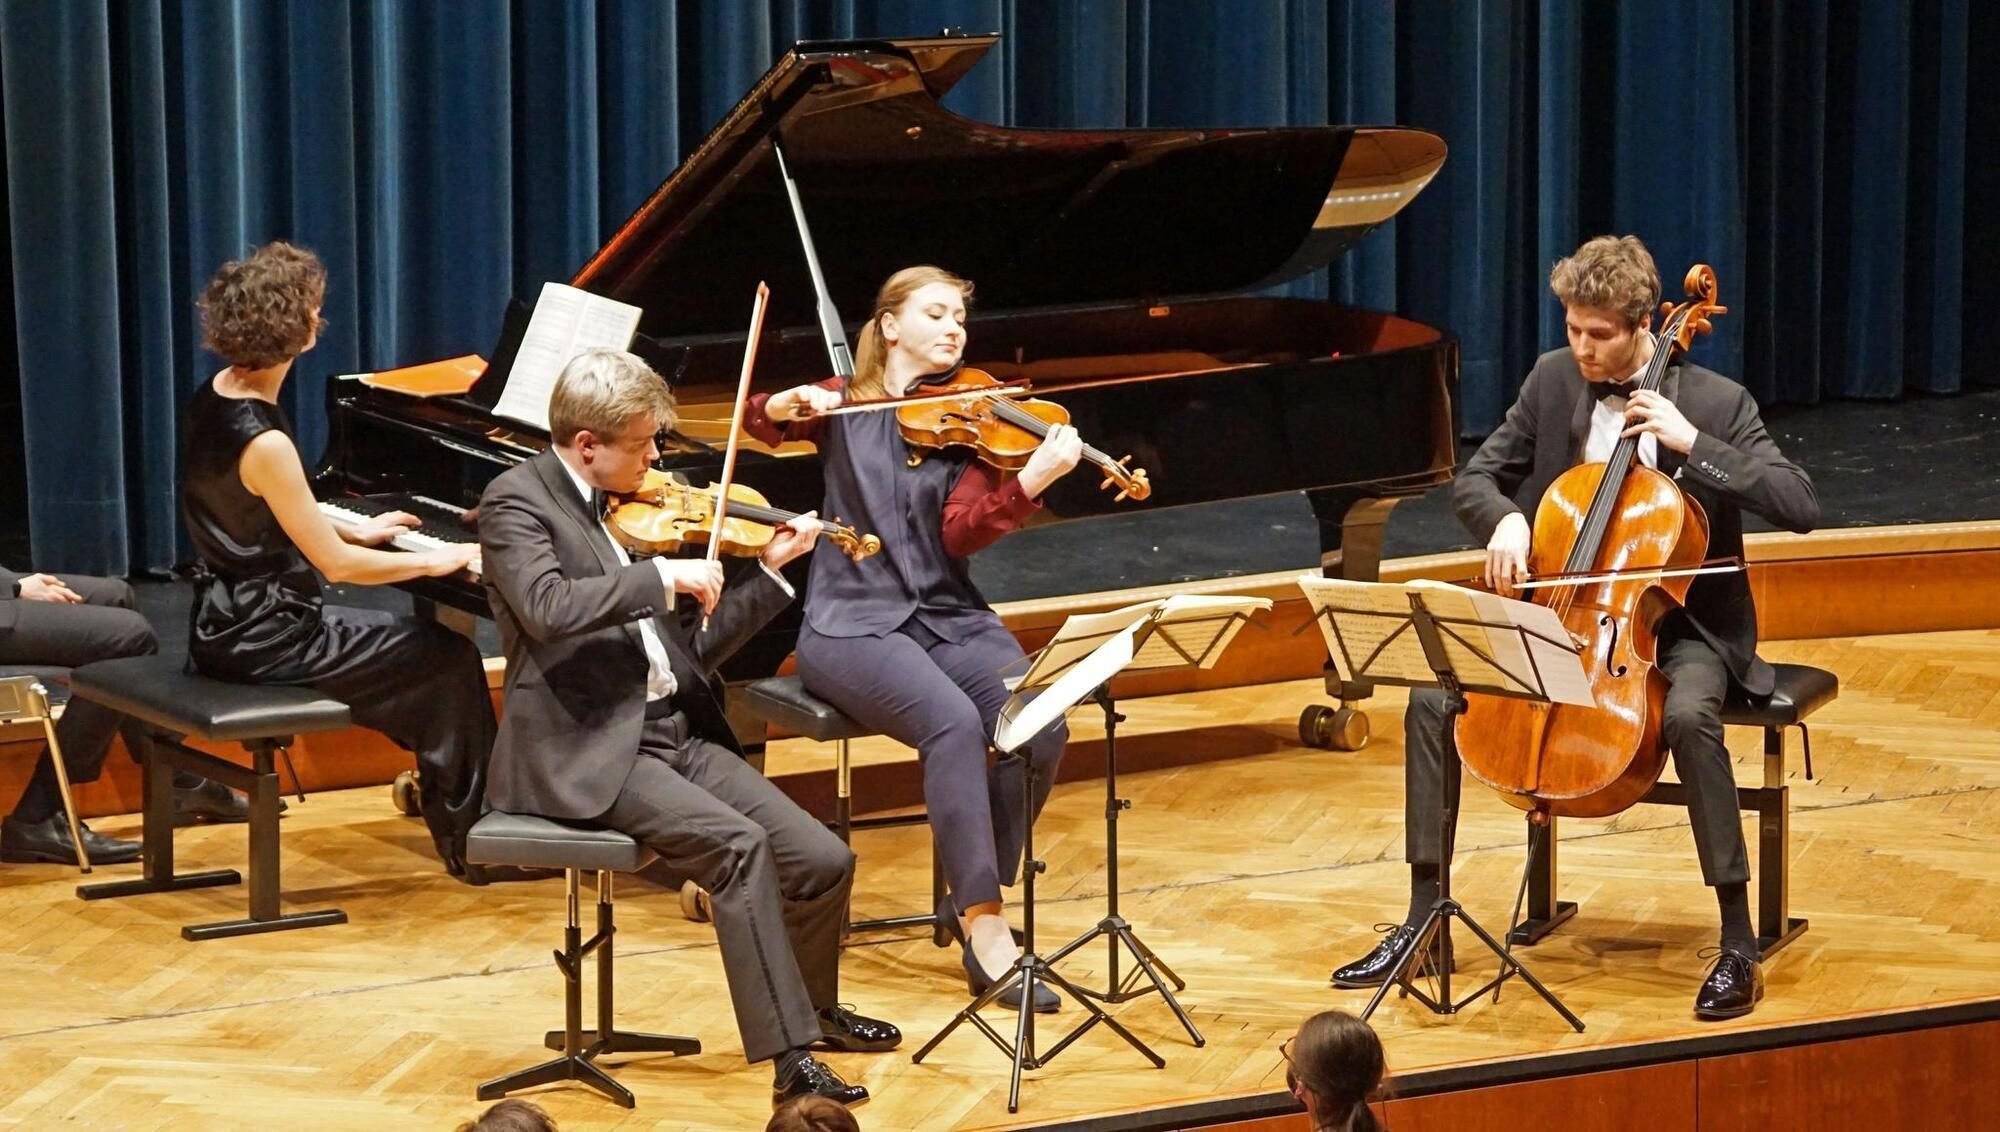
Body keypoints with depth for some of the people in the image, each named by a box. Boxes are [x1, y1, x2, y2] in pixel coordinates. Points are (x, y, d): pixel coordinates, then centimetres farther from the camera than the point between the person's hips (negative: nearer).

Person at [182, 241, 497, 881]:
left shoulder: (214, 398, 3)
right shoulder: (264, 442, -26)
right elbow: (336, 564, -21)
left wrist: (356, 531, 23)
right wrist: (432, 562, -7)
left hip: (227, 618, 10)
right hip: (263, 640, -10)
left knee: (421, 643, 22)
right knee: (450, 658, 1)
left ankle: (443, 789, 30)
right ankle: (472, 841, 10)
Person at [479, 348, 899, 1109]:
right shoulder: (517, 500, -6)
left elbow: (691, 648, 19)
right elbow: (546, 609, -27)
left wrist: (769, 572, 13)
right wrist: (662, 577, -22)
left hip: (675, 734, 7)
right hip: (585, 754, -7)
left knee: (825, 860, -4)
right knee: (739, 844, -28)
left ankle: (815, 1009, 25)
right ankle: (790, 1057, -25)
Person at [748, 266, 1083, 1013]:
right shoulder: (848, 405, 10)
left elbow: (962, 532, -7)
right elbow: (759, 424, 6)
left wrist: (1032, 483, -25)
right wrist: (792, 404, -17)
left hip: (949, 620, 3)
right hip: (854, 625, -3)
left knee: (1042, 727, -25)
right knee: (954, 720, -32)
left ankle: (973, 901, -7)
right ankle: (986, 935, -33)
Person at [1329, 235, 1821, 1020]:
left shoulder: (1715, 403, -9)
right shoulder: (1553, 380, 2)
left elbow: (1801, 507, -18)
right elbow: (1475, 479, 9)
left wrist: (1693, 444, -25)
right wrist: (1503, 519, -15)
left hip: (1681, 624, -4)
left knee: (1689, 715, -37)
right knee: (1433, 698, -15)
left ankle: (1739, 946, -28)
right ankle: (1423, 921, -5)